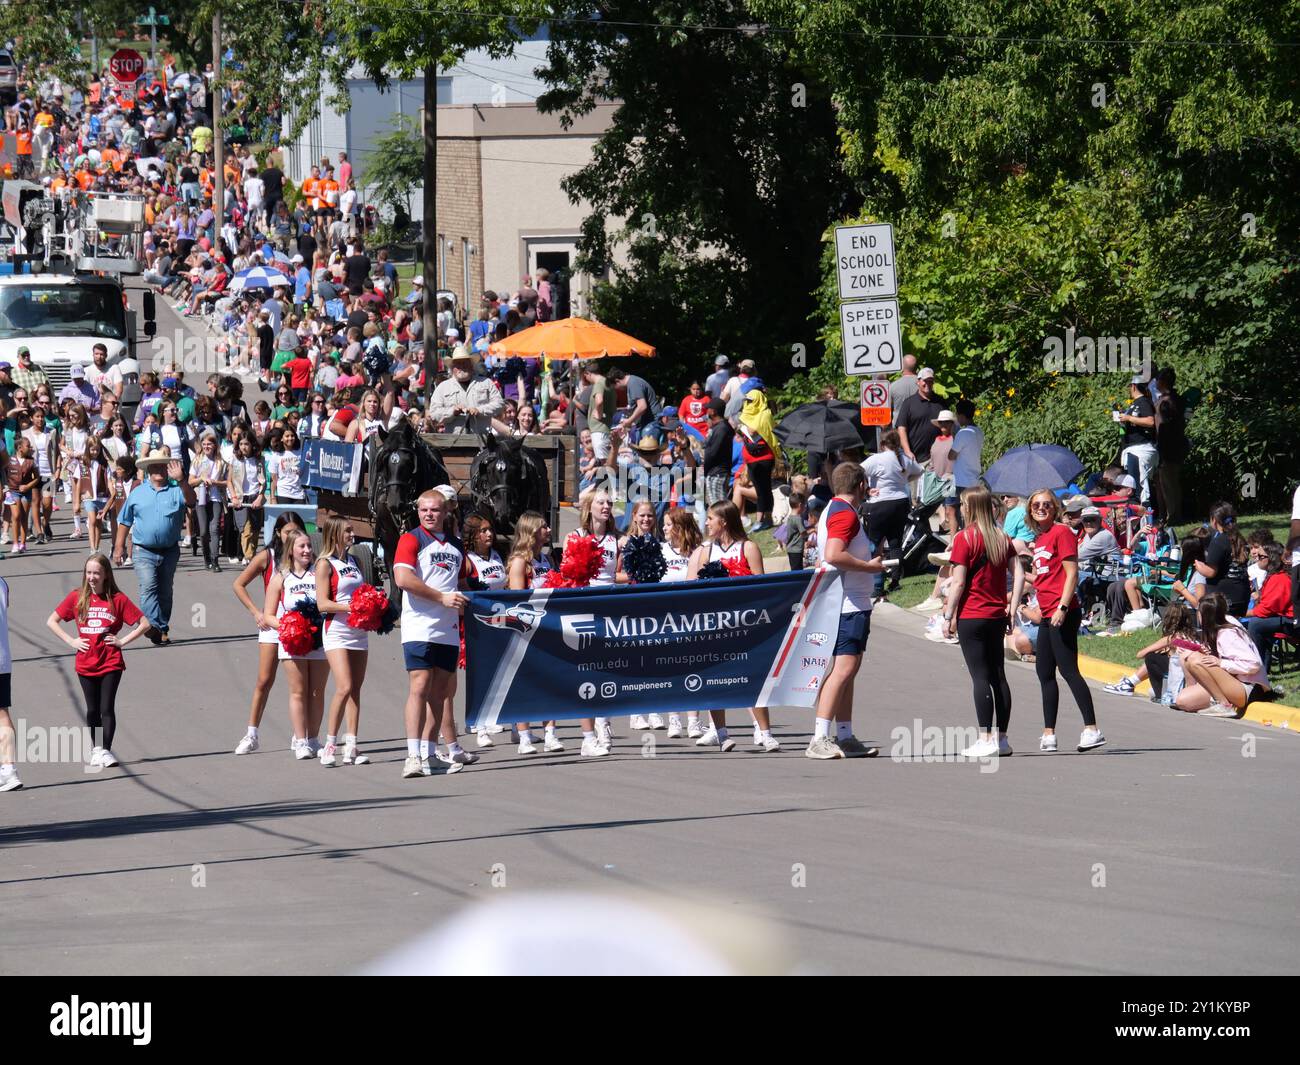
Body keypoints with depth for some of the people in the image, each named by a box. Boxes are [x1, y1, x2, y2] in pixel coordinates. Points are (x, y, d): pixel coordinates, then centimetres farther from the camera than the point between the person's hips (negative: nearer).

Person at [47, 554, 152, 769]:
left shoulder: (117, 600, -4)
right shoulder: (77, 598, 1)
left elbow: (144, 624, -1)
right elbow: (52, 621, 7)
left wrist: (122, 641, -7)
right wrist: (71, 641, -1)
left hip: (111, 664, -2)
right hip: (86, 664, 2)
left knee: (107, 708, -7)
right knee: (92, 710, 10)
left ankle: (106, 750, -4)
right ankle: (95, 750, 21)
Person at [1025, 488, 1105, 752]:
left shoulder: (1061, 533, -8)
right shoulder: (1039, 539, 18)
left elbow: (1071, 574, -14)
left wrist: (1063, 607, -20)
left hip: (1062, 614, -10)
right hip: (1047, 615, 10)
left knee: (1068, 669, -13)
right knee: (1044, 672, 11)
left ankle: (1091, 729, -14)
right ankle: (1048, 734, 16)